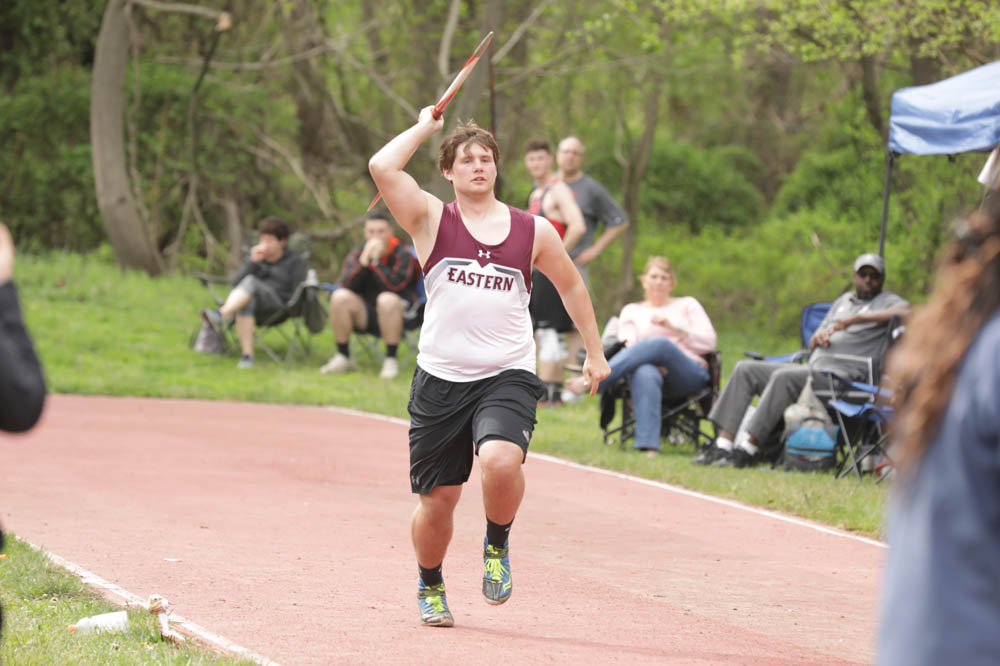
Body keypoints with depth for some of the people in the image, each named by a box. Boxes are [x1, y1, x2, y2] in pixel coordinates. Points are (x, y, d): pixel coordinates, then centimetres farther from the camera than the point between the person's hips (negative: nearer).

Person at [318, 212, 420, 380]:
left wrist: (376, 261, -23)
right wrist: (364, 261, -22)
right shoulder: (356, 254, 3)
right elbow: (346, 286, -12)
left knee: (387, 299, -36)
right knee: (340, 297, -22)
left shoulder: (403, 255, -8)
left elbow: (396, 285, -24)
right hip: (365, 315, 4)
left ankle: (391, 360, -24)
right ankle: (342, 357, -11)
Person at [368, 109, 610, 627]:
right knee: (437, 498, 5)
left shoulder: (533, 231, 7)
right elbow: (382, 167, -13)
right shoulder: (432, 220, 2)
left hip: (507, 376, 0)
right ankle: (430, 586, 34)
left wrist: (594, 352, 24)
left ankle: (497, 545, 3)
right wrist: (425, 126, 1)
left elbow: (571, 285, 23)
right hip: (440, 379, 0)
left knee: (500, 461, -28)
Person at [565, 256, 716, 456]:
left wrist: (673, 328, -2)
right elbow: (629, 347, 7)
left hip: (690, 374, 0)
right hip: (654, 370, 0)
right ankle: (648, 445, -58)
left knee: (660, 344, -36)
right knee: (645, 374, -41)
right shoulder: (631, 311, 26)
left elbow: (709, 342, 11)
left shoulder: (687, 305, 24)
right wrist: (653, 362, -15)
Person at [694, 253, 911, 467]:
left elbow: (906, 312, -20)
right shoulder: (844, 300, 28)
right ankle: (724, 444, -13)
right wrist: (817, 338, 2)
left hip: (844, 373, -8)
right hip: (812, 367, 8)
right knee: (745, 369, -3)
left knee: (783, 377, -33)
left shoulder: (886, 301, 6)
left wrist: (856, 319, -20)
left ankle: (749, 447, -32)